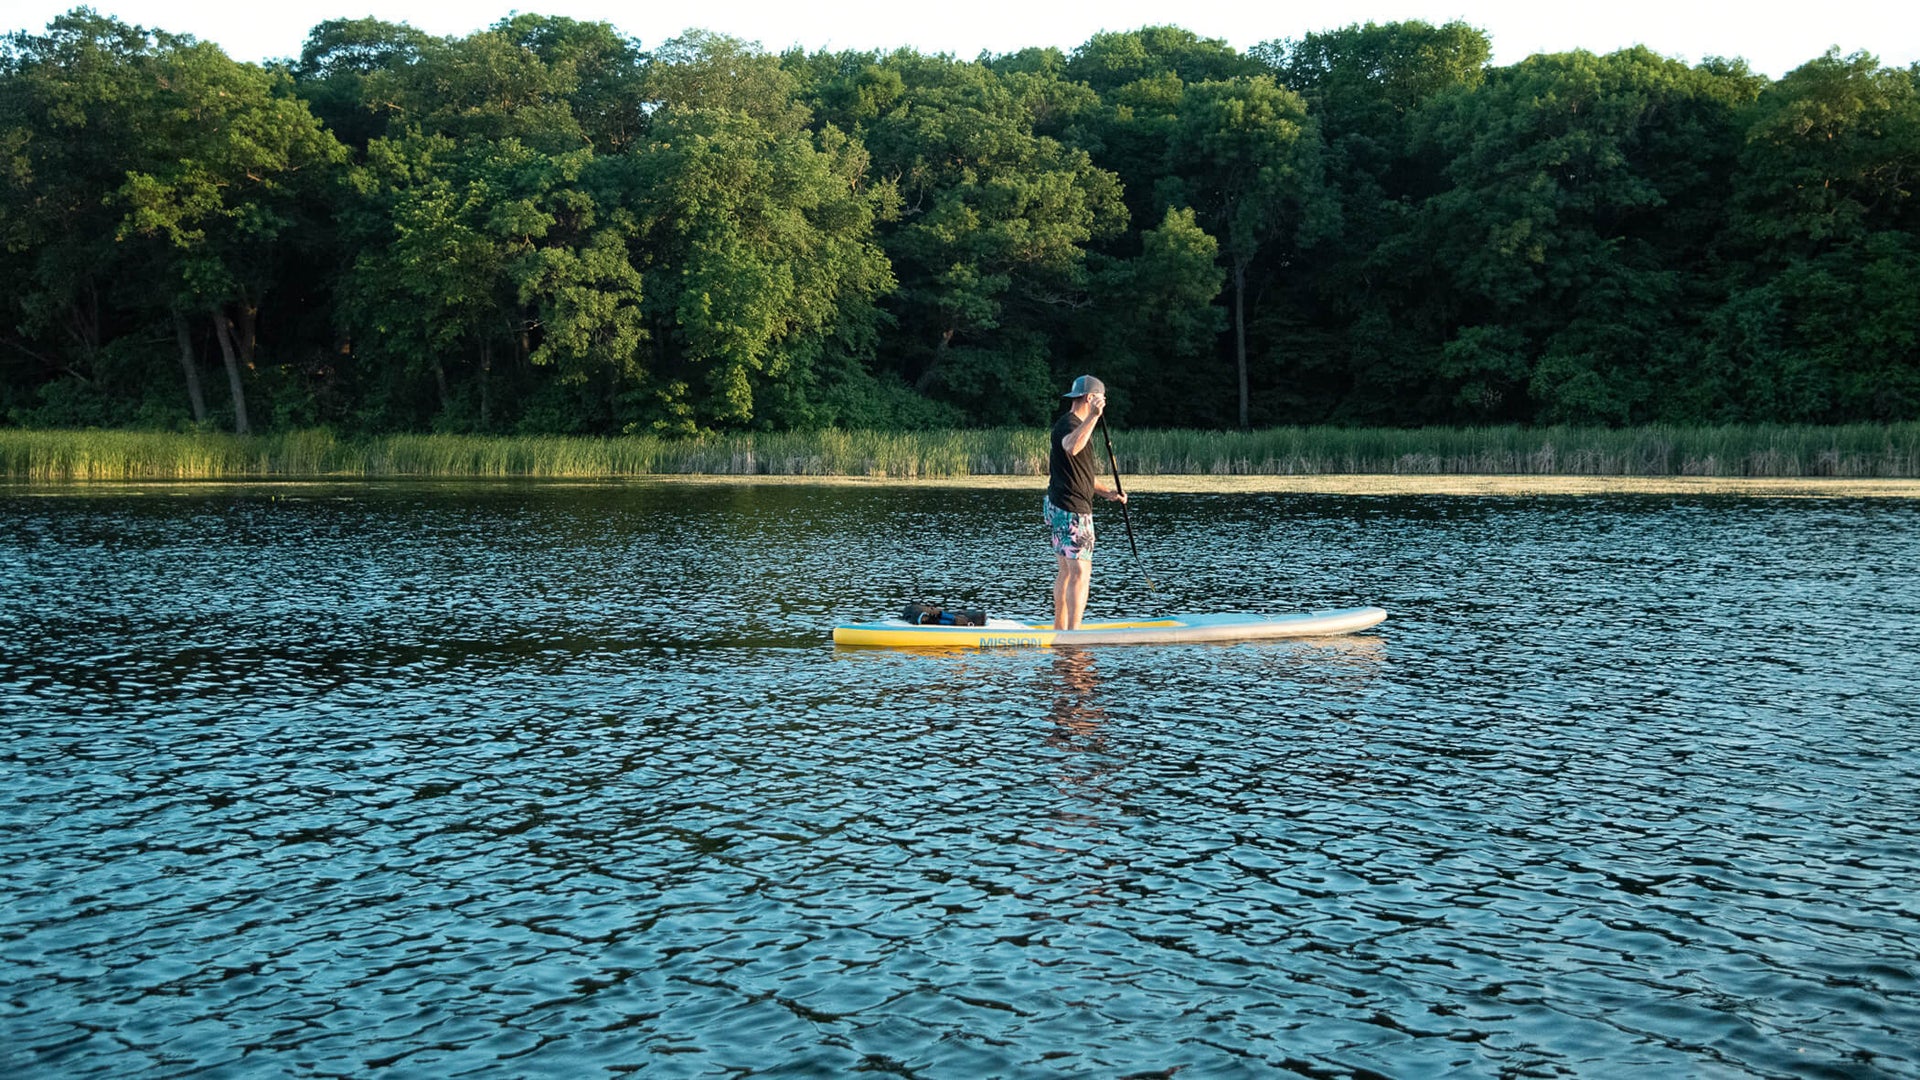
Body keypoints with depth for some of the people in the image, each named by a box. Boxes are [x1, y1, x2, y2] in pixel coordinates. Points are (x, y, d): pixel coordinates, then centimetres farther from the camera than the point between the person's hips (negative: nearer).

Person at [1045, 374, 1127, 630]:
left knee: (1066, 571, 16)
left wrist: (1106, 492, 16)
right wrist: (1093, 417, -45)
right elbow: (1071, 448, -40)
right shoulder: (1069, 424, -14)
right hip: (1072, 509, -11)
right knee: (1080, 572, -12)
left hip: (1057, 506, 11)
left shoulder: (1069, 424, 20)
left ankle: (1059, 628, 22)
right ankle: (1073, 632, -16)